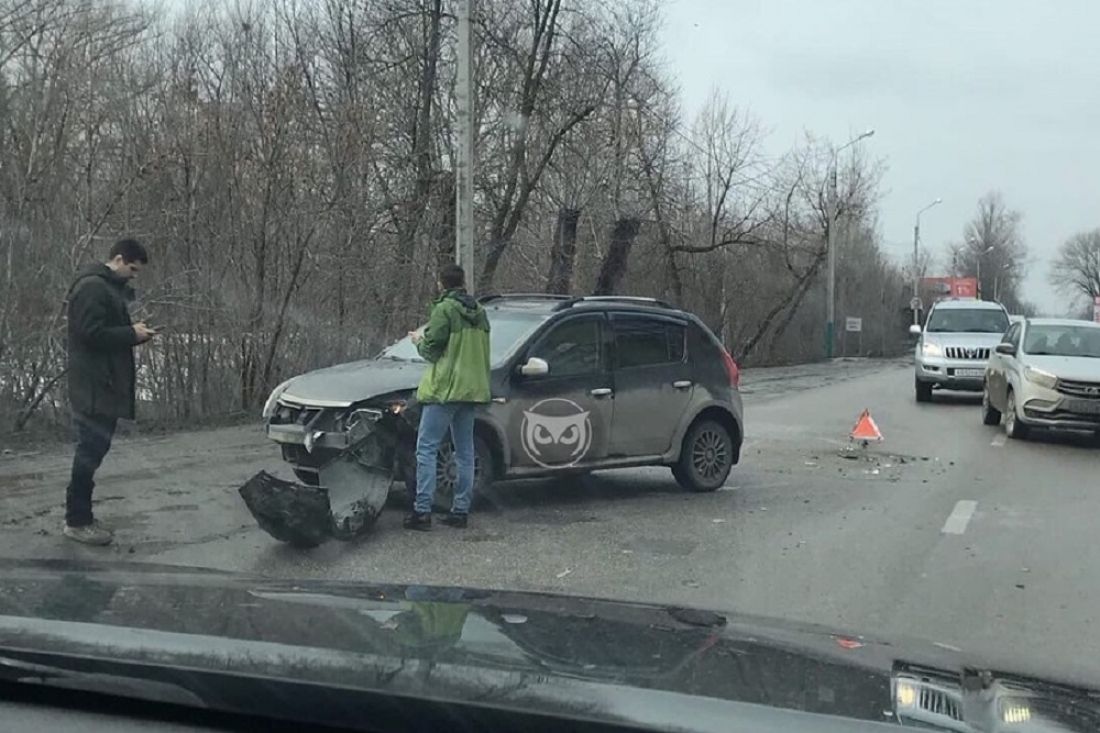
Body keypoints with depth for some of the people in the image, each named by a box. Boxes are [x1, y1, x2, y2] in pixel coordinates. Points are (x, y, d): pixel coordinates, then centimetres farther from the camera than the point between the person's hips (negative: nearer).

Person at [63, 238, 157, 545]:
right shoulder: (93, 287, -14)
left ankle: (80, 516, 19)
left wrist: (134, 333, 6)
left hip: (106, 383, 10)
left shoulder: (111, 287, 18)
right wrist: (132, 333, -15)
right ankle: (77, 520, 1)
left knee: (93, 448, 12)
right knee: (91, 448, -7)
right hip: (94, 385, -10)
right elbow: (91, 333, -21)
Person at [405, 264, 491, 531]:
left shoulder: (444, 310, -10)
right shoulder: (479, 312, 13)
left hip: (444, 388, -7)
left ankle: (422, 511, -7)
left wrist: (419, 340, 8)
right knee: (465, 452, 10)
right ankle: (461, 510, 13)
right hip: (472, 389, 7)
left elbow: (431, 350, -11)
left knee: (427, 449, -4)